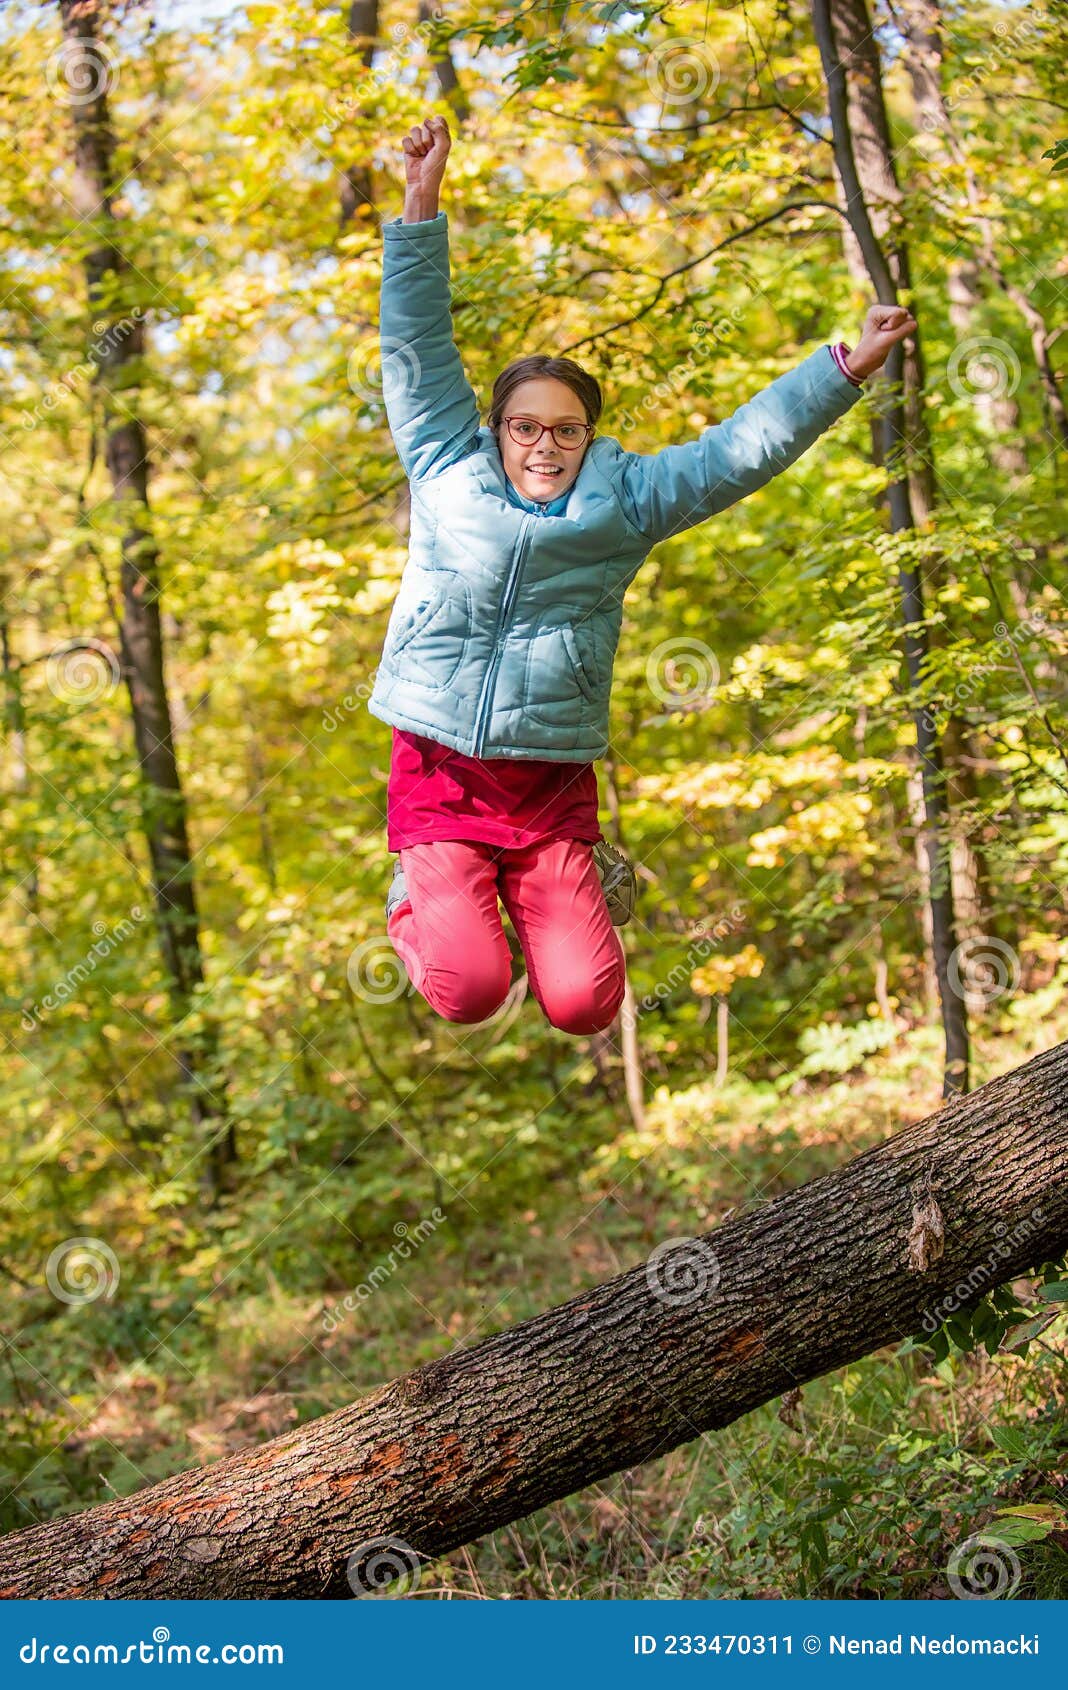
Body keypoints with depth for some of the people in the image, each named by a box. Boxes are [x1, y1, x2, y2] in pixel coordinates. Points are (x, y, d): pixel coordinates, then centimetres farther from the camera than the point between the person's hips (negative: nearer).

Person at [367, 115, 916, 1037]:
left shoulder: (624, 500, 7)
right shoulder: (448, 471, 7)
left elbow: (743, 447, 5)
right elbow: (418, 350, 7)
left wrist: (847, 366, -1)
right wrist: (422, 206, 1)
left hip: (552, 784, 1)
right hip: (439, 777, -1)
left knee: (583, 1006, -9)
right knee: (469, 991, -15)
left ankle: (588, 885, 26)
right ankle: (422, 899, 21)